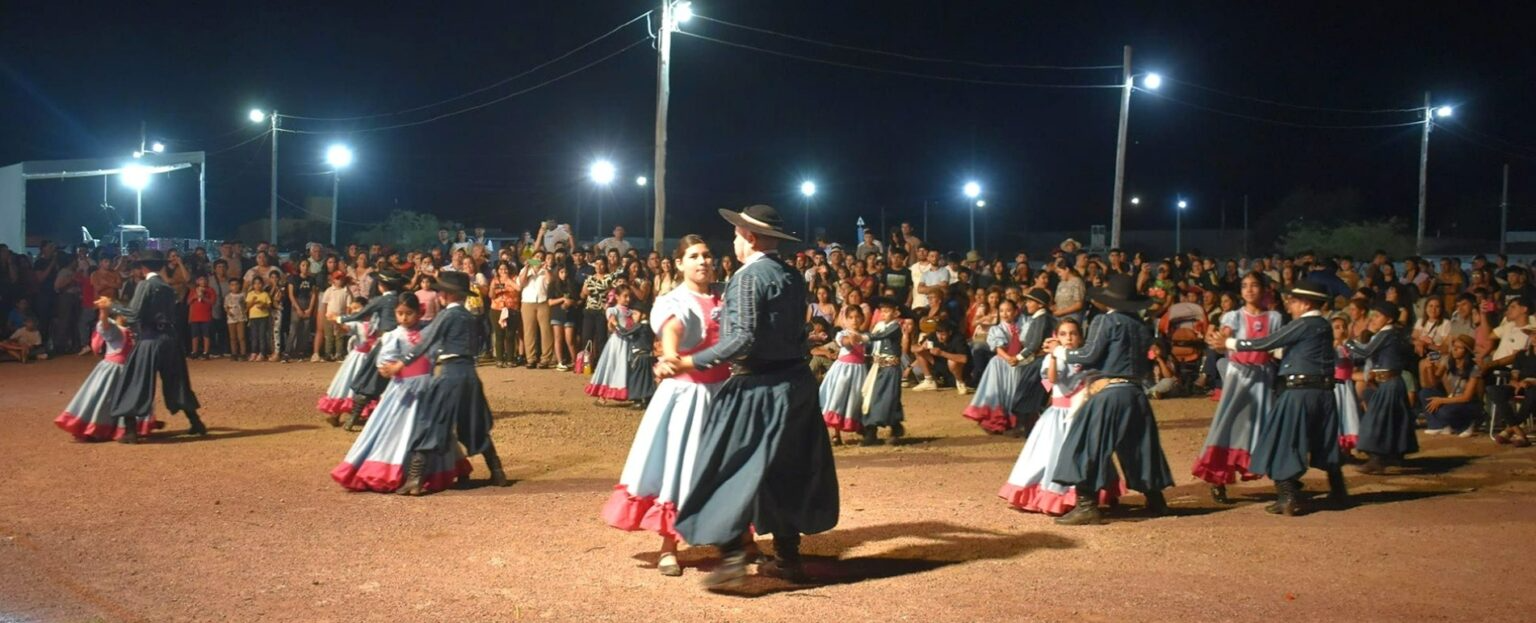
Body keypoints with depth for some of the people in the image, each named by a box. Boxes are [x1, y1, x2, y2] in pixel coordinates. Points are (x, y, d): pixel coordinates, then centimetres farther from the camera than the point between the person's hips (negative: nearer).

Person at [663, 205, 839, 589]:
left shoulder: (748, 276, -14)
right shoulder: (793, 277, 10)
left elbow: (743, 340, -22)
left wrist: (690, 362, -19)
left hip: (759, 387, -8)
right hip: (795, 381, 8)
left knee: (731, 468, 0)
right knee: (785, 470, 14)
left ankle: (732, 556, -7)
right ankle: (788, 557, 20)